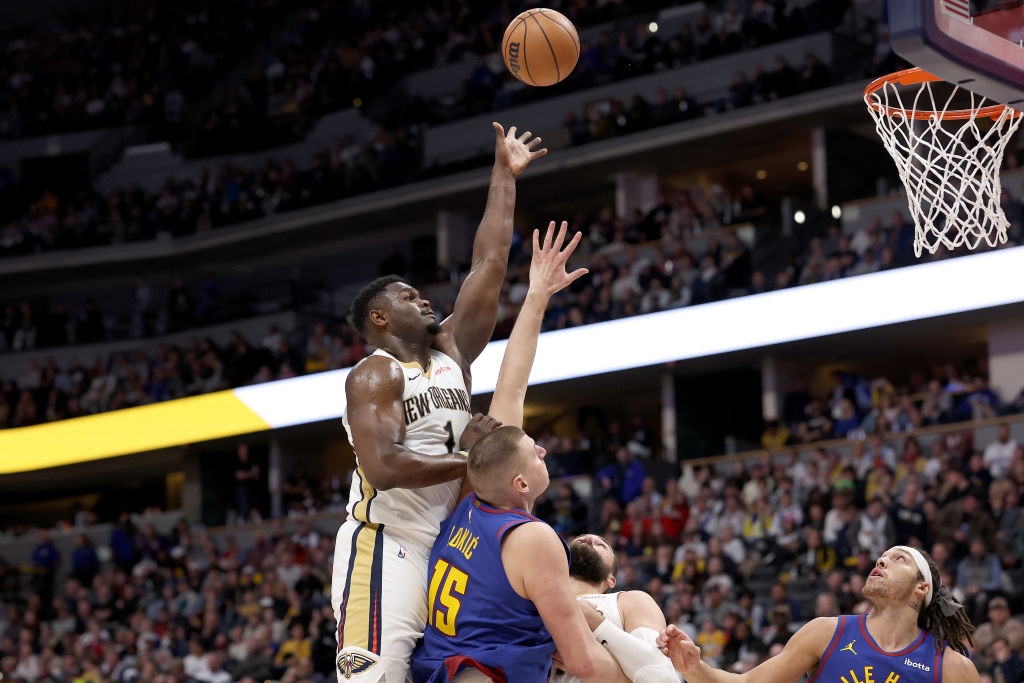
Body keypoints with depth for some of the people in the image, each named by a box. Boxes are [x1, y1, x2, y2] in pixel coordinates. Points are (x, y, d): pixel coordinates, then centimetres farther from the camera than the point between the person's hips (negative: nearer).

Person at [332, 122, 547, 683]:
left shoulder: (451, 352, 16)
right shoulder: (374, 375, -7)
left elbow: (488, 265, 17)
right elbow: (385, 468, -21)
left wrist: (504, 175, 19)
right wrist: (471, 458, -13)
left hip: (444, 548, 8)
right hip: (385, 549, -8)